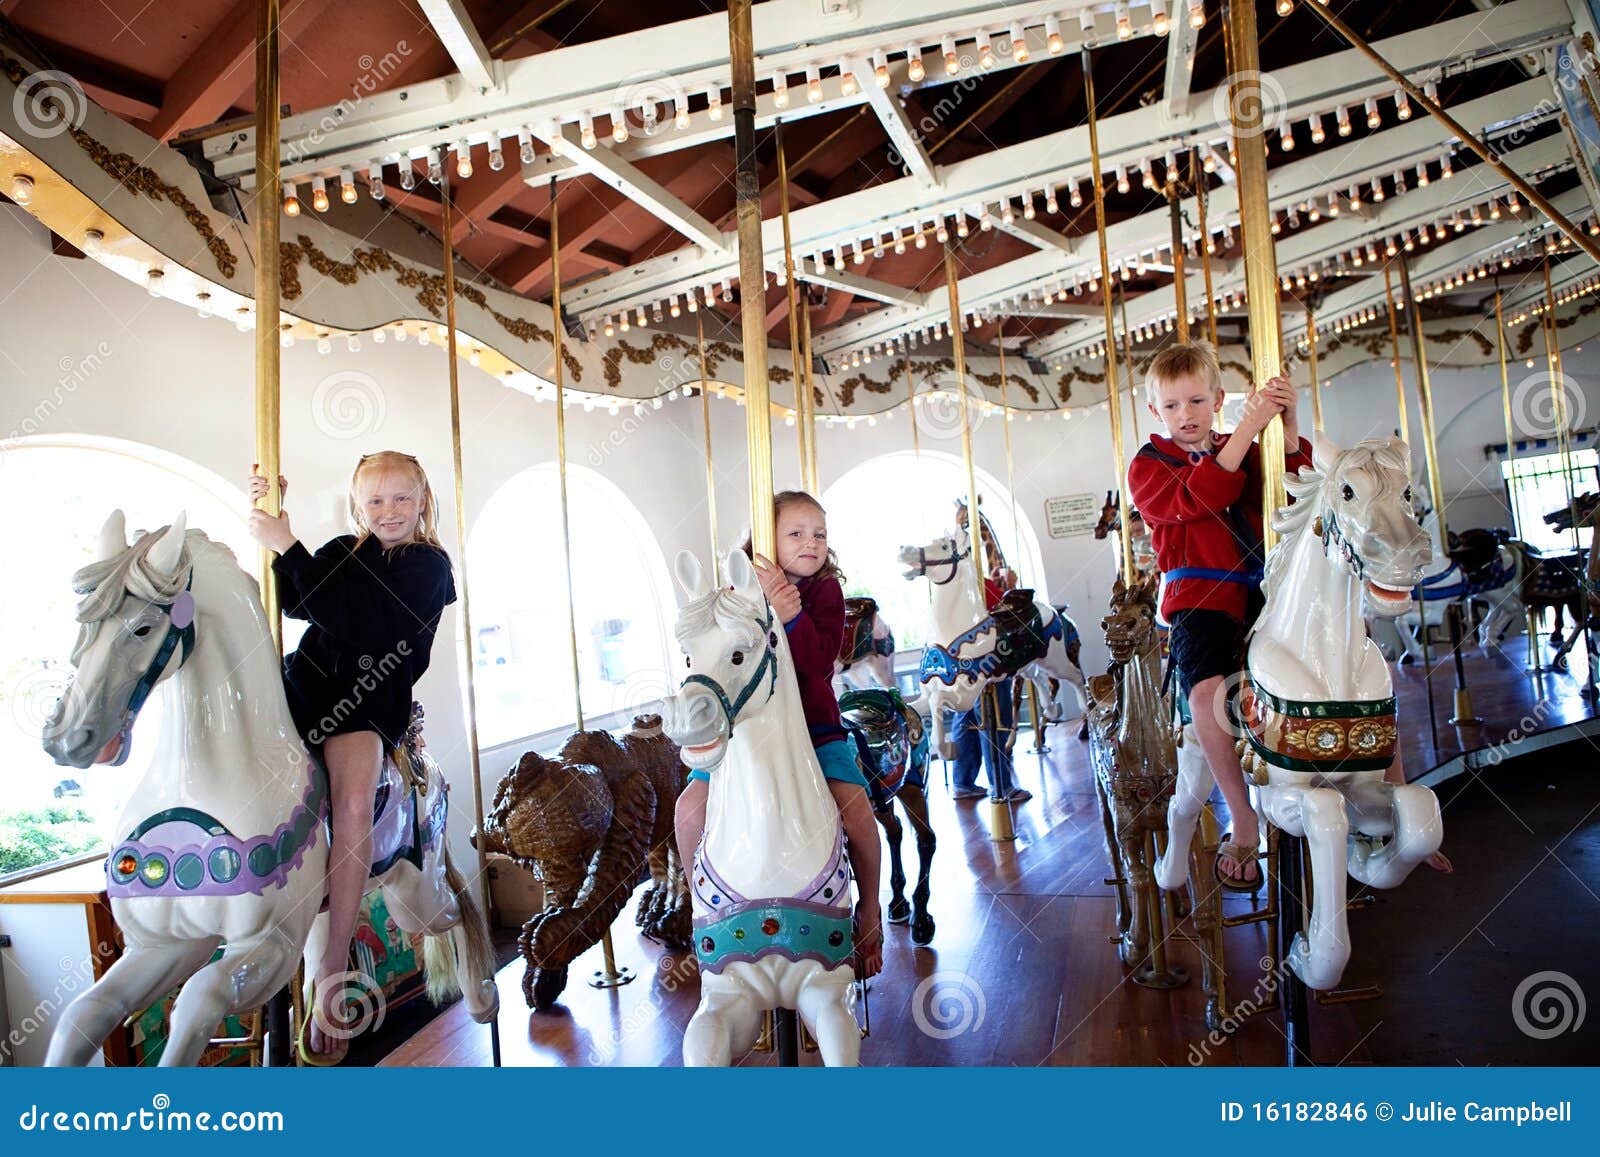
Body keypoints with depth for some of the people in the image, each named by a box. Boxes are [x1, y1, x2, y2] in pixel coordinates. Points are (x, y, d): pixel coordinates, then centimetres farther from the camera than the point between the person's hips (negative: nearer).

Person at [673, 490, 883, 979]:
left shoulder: (826, 589, -1)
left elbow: (820, 660, -17)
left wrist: (792, 614, -32)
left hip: (812, 722, -1)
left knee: (854, 805, -22)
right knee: (690, 807, -17)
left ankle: (869, 909, 6)